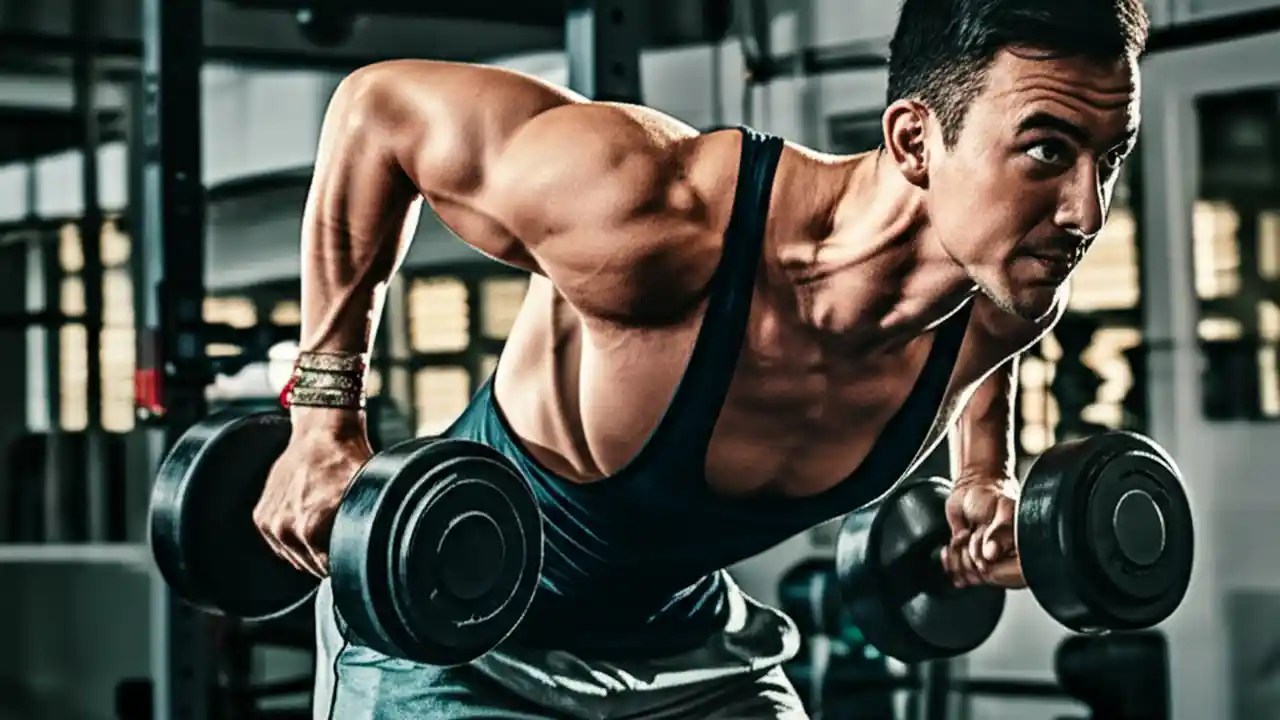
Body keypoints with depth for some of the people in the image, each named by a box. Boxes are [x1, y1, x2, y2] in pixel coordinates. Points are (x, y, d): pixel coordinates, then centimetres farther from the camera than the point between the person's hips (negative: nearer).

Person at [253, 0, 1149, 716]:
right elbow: (380, 104, -20)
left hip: (685, 642, 5)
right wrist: (324, 419, -18)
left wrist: (986, 475, 0)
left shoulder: (1012, 294, -18)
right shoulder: (660, 218, -37)